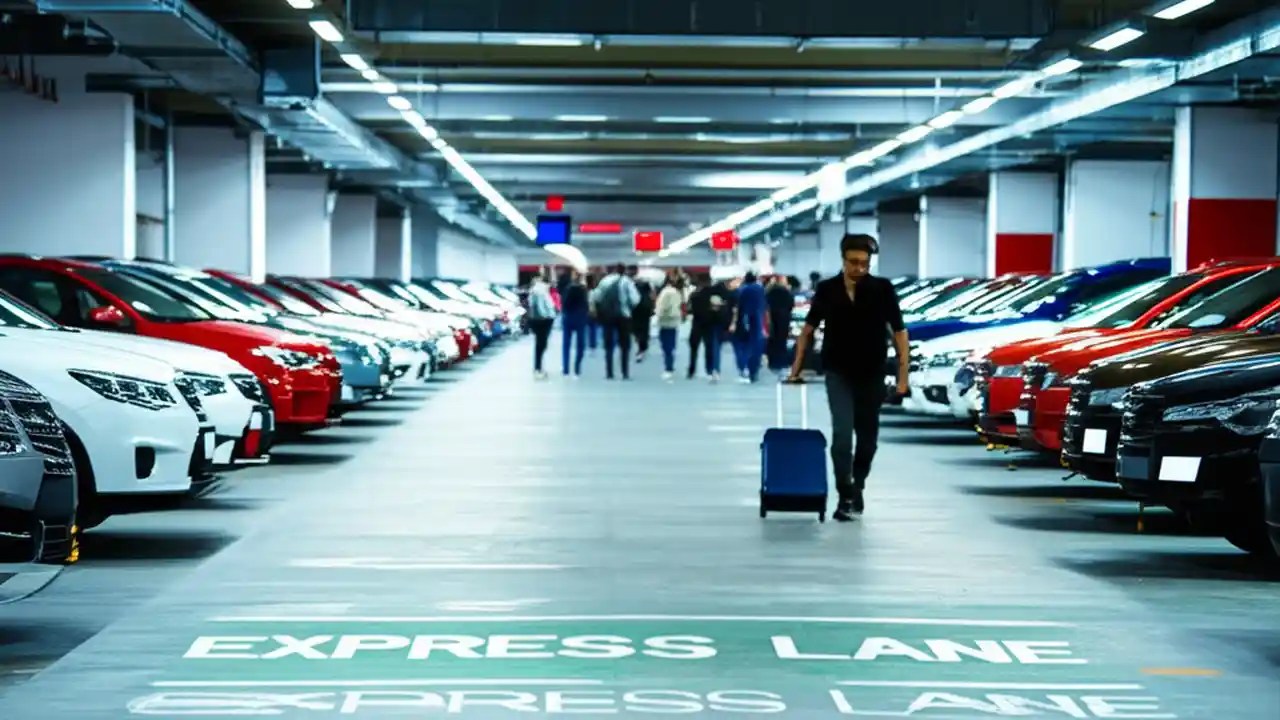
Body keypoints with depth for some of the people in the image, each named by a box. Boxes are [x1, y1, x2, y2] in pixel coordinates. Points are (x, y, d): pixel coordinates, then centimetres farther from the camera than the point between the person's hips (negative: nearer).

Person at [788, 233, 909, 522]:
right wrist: (796, 367, 5)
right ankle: (845, 497, -11)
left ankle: (857, 490, 30)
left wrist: (903, 375, -8)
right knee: (842, 433, -15)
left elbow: (899, 332, -4)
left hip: (872, 374, 1)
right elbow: (809, 329, 8)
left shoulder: (882, 289, -7)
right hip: (838, 373, -1)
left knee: (867, 437, 11)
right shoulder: (827, 290, -3)